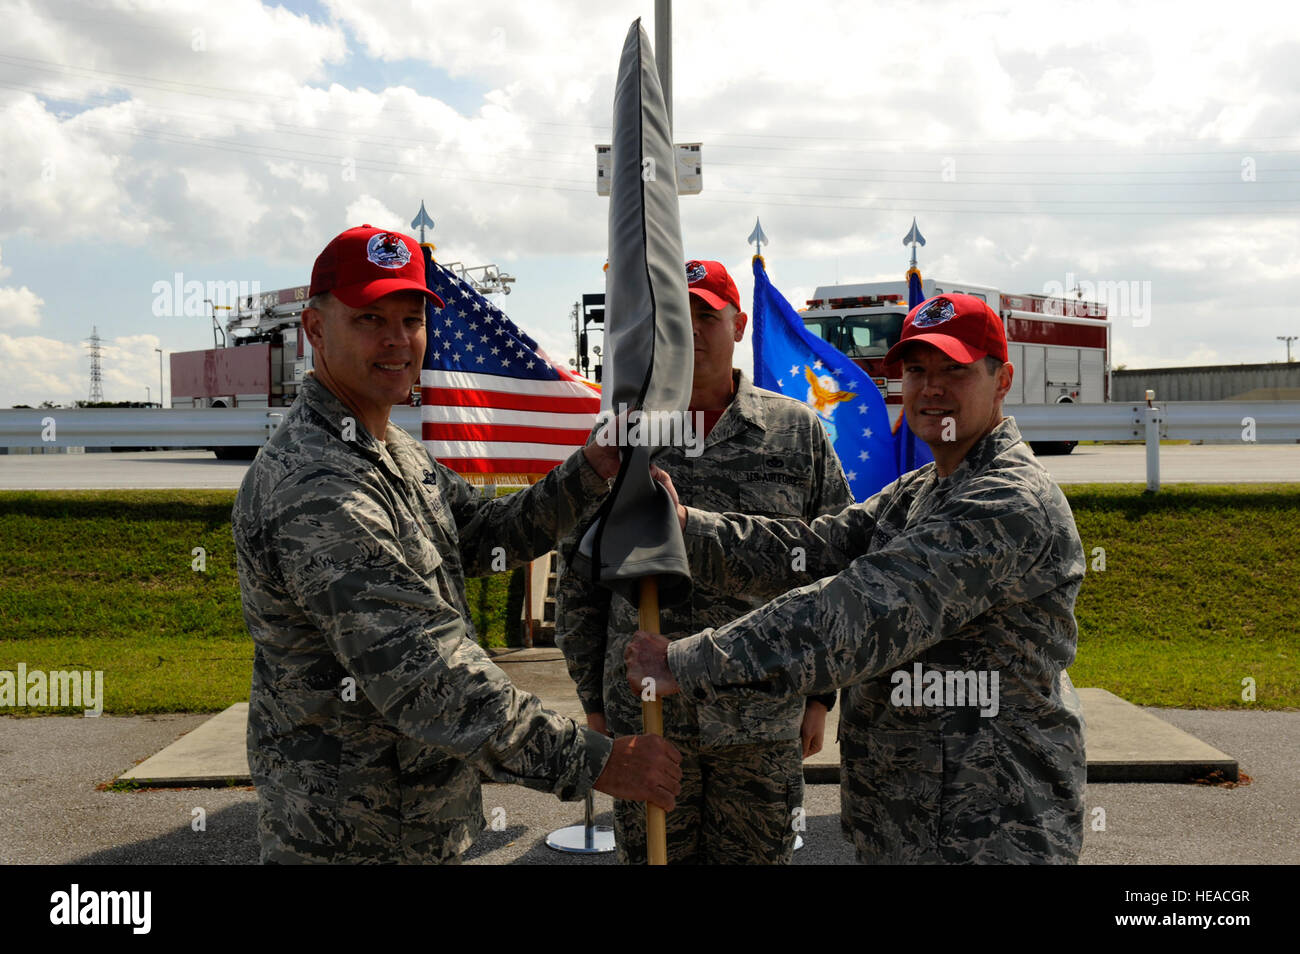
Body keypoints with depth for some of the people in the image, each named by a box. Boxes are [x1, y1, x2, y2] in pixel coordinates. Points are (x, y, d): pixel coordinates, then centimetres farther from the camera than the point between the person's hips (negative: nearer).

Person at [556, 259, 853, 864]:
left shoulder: (798, 431, 3)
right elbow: (580, 579, 8)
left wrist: (820, 694, 3)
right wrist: (591, 696, 7)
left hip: (764, 721, 0)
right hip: (642, 718, 1)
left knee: (757, 857, 11)